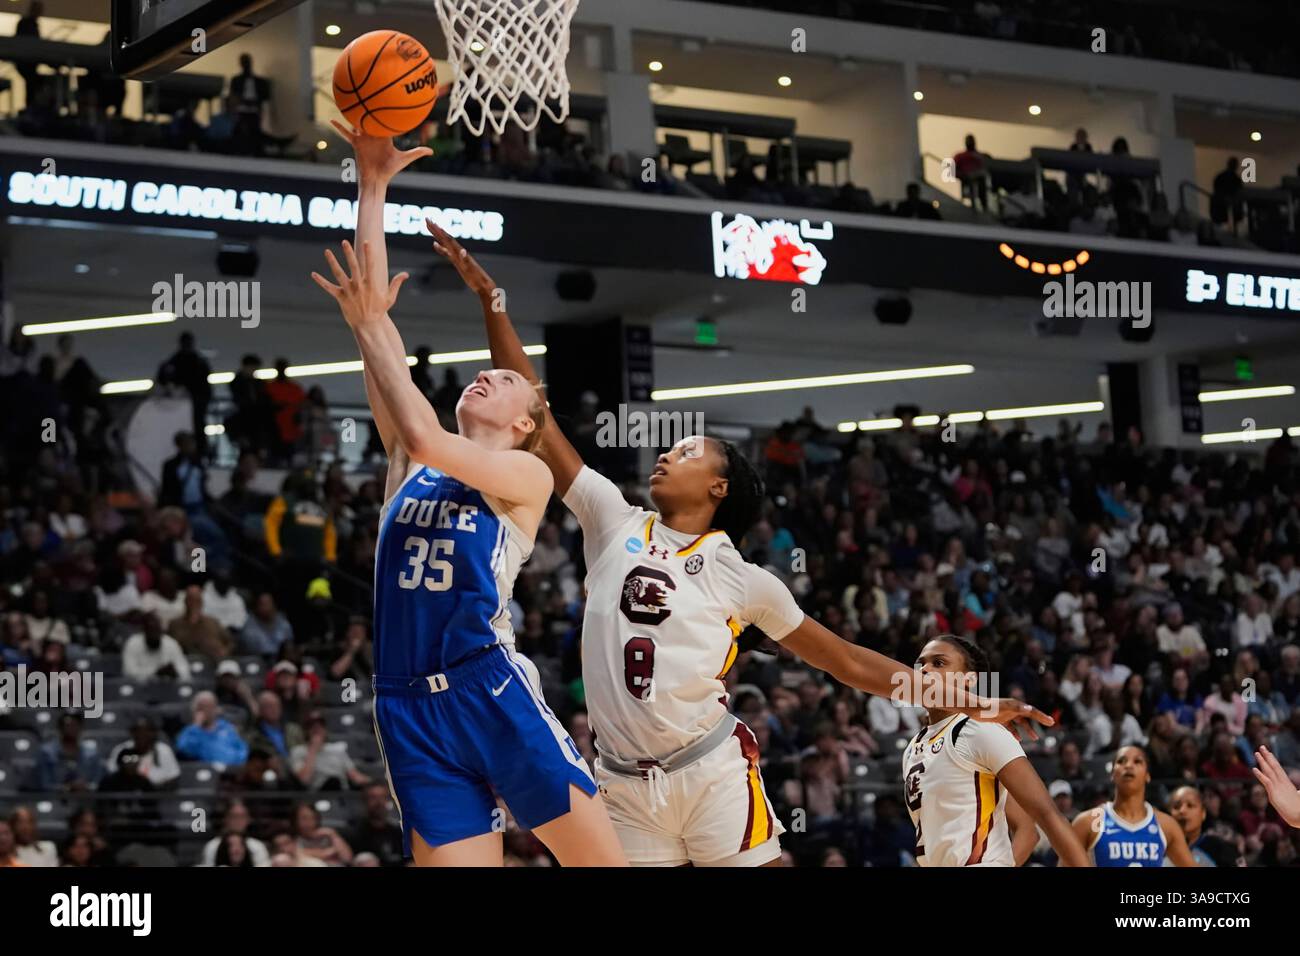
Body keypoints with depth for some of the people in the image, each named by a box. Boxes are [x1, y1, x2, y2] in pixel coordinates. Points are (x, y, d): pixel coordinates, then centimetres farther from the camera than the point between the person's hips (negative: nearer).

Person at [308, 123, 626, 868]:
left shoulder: (529, 475, 6)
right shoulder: (410, 460, 19)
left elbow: (426, 439, -13)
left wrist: (371, 327, -5)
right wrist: (373, 186, 13)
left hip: (492, 688, -4)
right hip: (410, 706, 4)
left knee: (602, 860, -9)